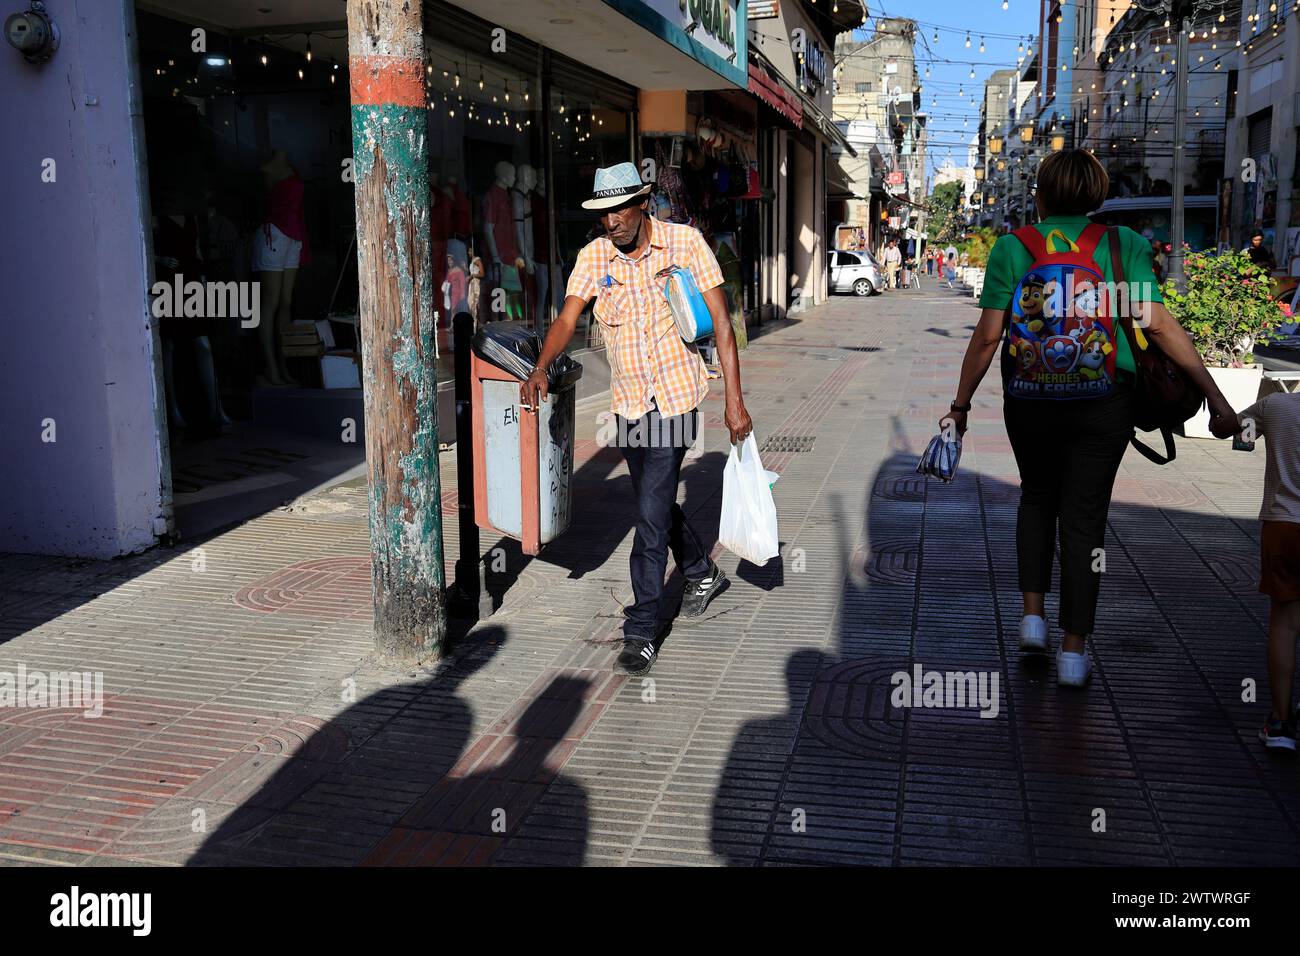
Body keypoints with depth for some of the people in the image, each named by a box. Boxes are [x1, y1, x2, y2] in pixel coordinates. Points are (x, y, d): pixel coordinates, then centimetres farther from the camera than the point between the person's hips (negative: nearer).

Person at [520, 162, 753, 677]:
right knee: (656, 503, 19)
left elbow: (721, 321, -7)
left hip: (675, 397, -5)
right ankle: (703, 573, 45)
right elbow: (567, 318, -9)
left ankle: (641, 632, 1)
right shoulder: (594, 256, 1)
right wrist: (540, 368, -29)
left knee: (651, 515, -9)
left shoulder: (685, 242, -8)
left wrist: (734, 400, -12)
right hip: (628, 399, 5)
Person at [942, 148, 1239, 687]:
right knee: (1084, 517, 6)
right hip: (1103, 403, 0)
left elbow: (987, 337, -3)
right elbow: (1158, 325, -7)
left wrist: (960, 405, 6)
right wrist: (1214, 396, -3)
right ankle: (1073, 651, 9)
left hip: (1030, 397, 1)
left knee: (1037, 497, 24)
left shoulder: (1013, 248, 0)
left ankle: (1033, 614, 16)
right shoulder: (1123, 244, 1)